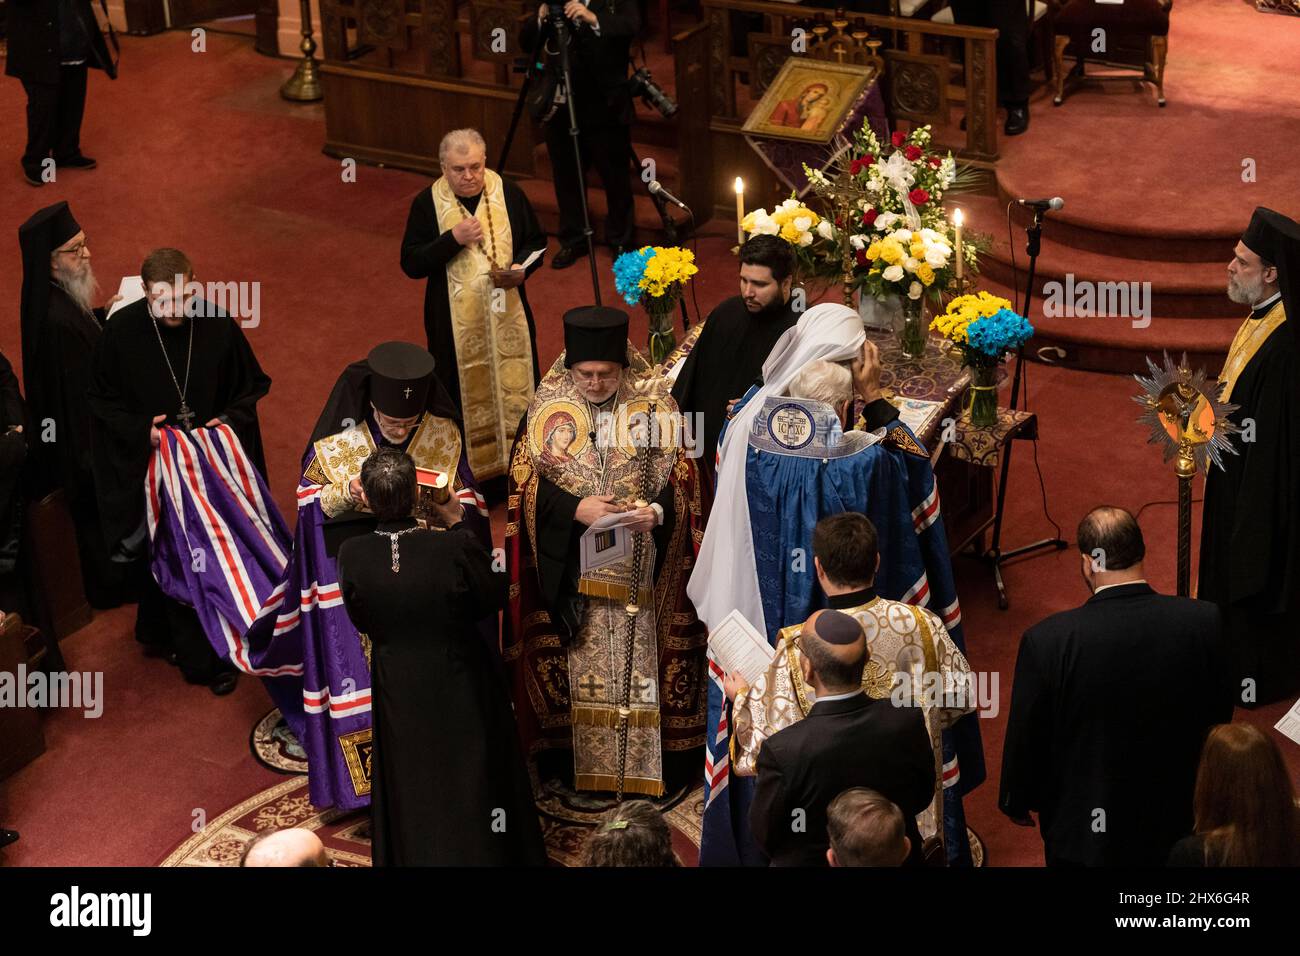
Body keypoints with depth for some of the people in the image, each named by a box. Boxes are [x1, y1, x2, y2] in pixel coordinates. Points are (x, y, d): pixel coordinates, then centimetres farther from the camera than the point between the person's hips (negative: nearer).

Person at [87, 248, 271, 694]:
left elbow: (252, 386, -1)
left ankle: (220, 651, 31)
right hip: (155, 462, 0)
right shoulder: (122, 331, -17)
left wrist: (231, 420, -18)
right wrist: (140, 428, -19)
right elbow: (101, 398, -4)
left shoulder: (219, 326, -16)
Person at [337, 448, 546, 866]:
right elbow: (494, 596, -9)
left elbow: (360, 620, -6)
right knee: (472, 787, 20)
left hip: (398, 691, 2)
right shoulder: (455, 547, -27)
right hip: (460, 690, -1)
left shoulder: (353, 555, -22)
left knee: (412, 798, 22)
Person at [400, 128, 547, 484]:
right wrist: (452, 239, -22)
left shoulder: (509, 194, -4)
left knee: (514, 388, 9)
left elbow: (536, 241, 8)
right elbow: (411, 263, -9)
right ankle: (469, 473, 20)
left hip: (507, 315, 2)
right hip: (454, 323, -2)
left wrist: (522, 268, -13)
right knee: (464, 398, 6)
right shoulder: (427, 204, -8)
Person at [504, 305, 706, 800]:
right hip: (570, 570, 0)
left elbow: (680, 480, -1)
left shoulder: (655, 405, -4)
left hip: (640, 573, 0)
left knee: (640, 663, 6)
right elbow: (525, 483, -1)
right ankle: (571, 760, 20)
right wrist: (576, 508, -17)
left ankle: (650, 761, 18)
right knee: (578, 668, 7)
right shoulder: (548, 408, -2)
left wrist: (656, 511, -21)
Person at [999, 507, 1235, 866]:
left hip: (1083, 833, -2)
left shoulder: (1047, 641, -26)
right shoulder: (1206, 622, -19)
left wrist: (1017, 802, 6)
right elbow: (1219, 718, -4)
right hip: (1176, 819, 2)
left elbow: (1025, 738, -13)